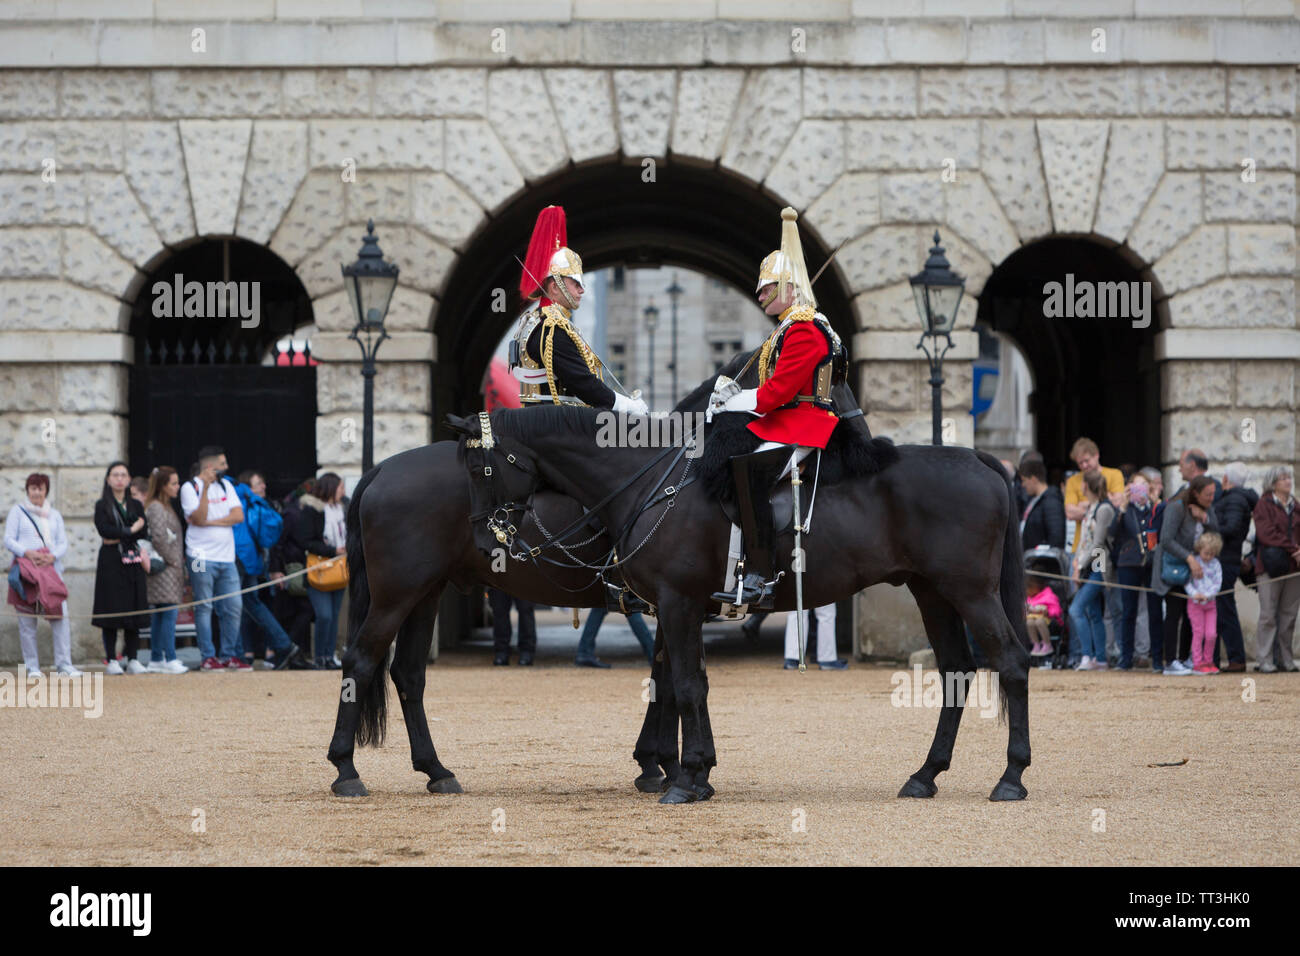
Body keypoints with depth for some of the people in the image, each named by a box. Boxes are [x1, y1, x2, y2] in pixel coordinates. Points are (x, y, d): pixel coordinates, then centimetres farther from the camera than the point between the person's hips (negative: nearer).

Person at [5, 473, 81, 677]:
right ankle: (32, 666, 1)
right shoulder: (18, 511, 10)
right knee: (27, 618, -4)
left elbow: (63, 543, 13)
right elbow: (9, 540, 2)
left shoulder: (54, 515, 19)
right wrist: (27, 553, -15)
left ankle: (64, 664, -9)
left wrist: (52, 556, -8)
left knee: (60, 614, -9)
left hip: (51, 568, 2)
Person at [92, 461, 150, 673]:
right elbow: (104, 530, -12)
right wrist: (131, 530, -8)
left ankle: (132, 659, 4)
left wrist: (119, 537, -9)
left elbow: (144, 532, 2)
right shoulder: (102, 505, 3)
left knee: (134, 610, 0)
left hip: (132, 561, 3)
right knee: (111, 610, -6)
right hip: (110, 562, -3)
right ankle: (111, 660, -2)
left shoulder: (135, 505, 14)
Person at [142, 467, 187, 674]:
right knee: (169, 613, -12)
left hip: (172, 568, 10)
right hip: (164, 569, -10)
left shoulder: (166, 507, 19)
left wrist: (179, 561, 15)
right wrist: (173, 559, -13)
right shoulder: (156, 507, -12)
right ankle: (170, 659, -13)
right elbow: (158, 537, -20)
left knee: (159, 615, 10)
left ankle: (156, 659, 12)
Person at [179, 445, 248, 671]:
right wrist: (205, 488, -20)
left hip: (227, 558, 6)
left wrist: (210, 522, -8)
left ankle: (231, 656, 10)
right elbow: (199, 519, -15)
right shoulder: (190, 487, -2)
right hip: (203, 557, -5)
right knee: (204, 607, -4)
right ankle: (208, 657, 0)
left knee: (234, 607, 3)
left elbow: (239, 516, 3)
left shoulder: (225, 485, 14)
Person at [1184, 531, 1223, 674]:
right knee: (1198, 633, -2)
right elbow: (1187, 581, -6)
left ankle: (1208, 661, 13)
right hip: (1195, 603, -3)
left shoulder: (1215, 564, 3)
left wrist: (1207, 595, -16)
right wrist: (1194, 593, -21)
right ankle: (1197, 663, 4)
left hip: (1210, 602, 3)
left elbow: (1217, 583, -1)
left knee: (1211, 634, -2)